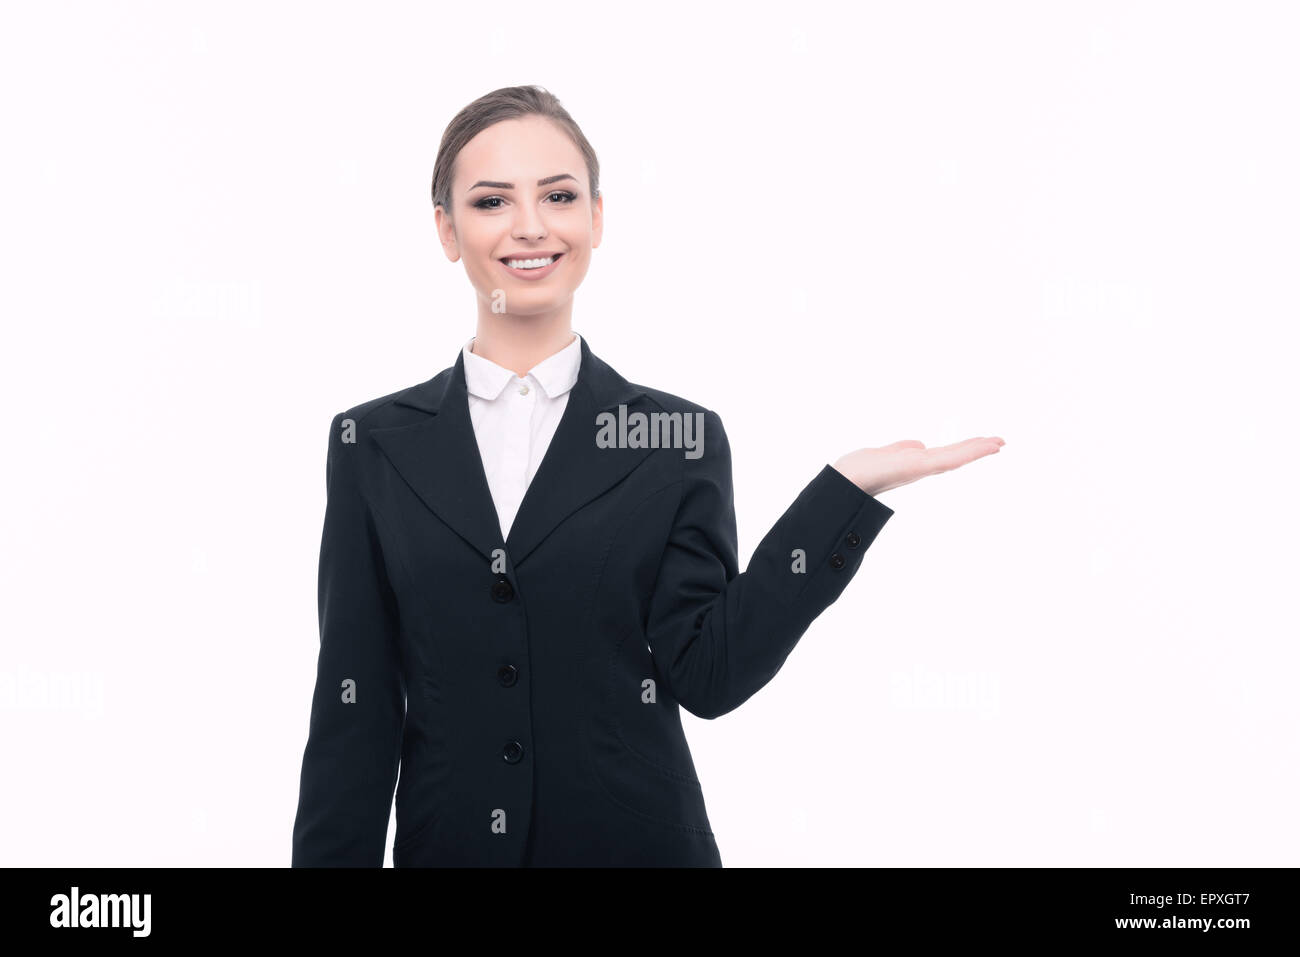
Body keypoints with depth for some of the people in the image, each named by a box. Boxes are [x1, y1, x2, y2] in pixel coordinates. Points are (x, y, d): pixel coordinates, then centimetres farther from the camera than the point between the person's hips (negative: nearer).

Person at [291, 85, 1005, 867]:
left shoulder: (680, 437, -2)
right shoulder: (375, 445, 0)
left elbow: (707, 671, -11)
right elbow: (352, 713, -1)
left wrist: (849, 487, -15)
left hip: (638, 838, 0)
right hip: (447, 841, 1)